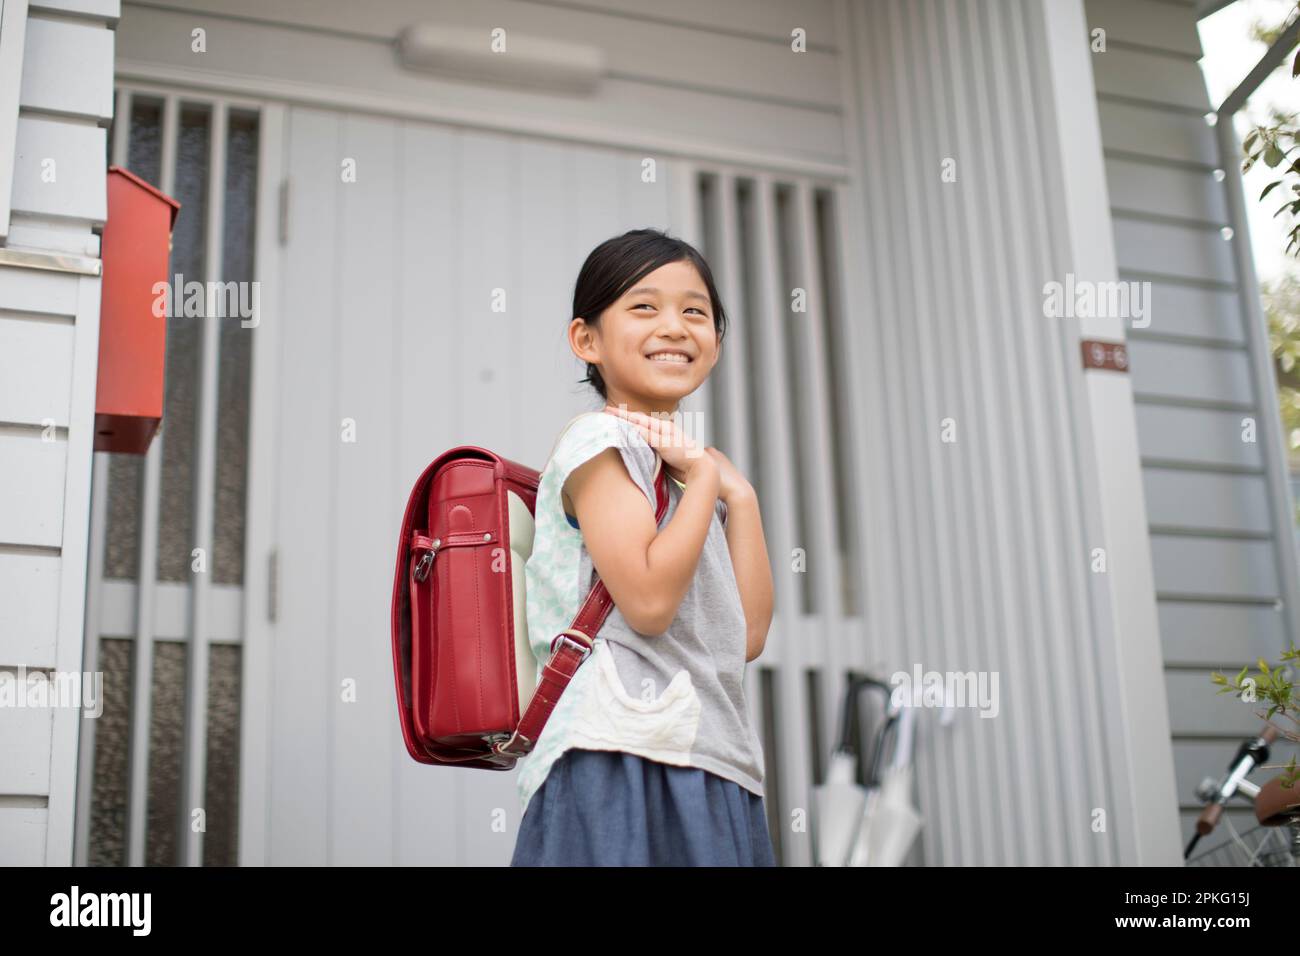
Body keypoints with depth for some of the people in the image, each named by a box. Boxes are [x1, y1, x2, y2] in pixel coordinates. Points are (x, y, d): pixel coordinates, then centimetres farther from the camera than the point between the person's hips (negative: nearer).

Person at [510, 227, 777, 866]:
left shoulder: (685, 460, 20)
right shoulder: (597, 441, -4)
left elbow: (748, 636, 11)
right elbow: (648, 600, -19)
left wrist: (740, 496, 6)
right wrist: (706, 478, -8)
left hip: (713, 761, 8)